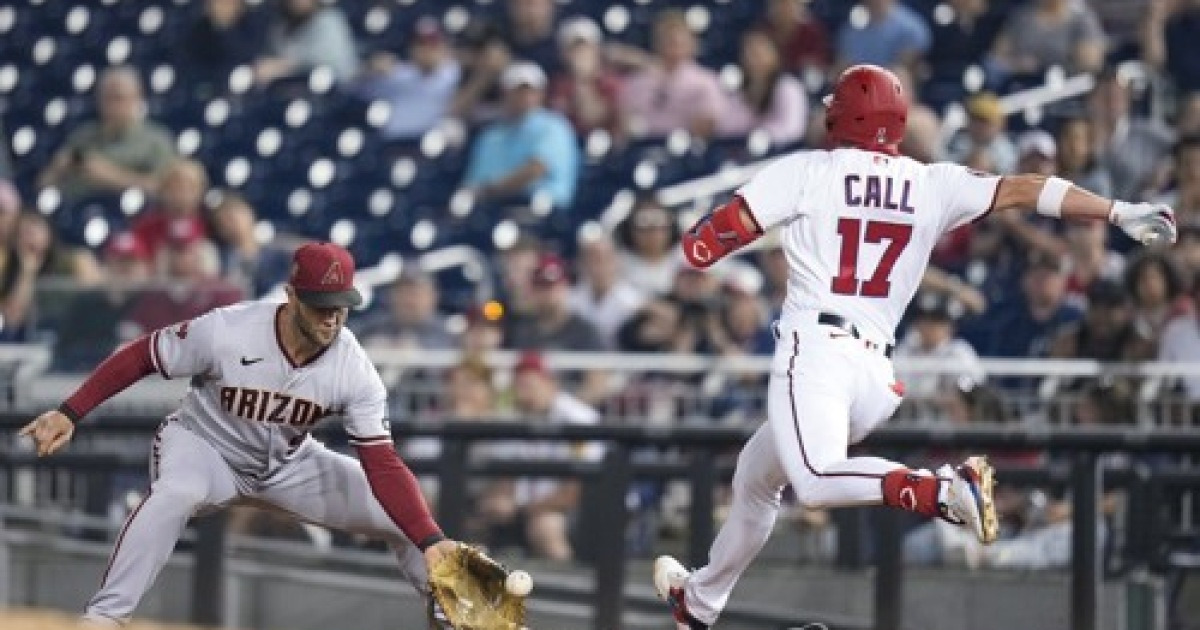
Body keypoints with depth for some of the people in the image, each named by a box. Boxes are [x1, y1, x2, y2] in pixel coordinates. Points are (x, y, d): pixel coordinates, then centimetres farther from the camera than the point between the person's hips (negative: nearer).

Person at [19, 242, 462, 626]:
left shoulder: (354, 370, -22)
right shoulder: (225, 331, -30)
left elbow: (382, 465, -23)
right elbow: (141, 357, -17)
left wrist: (430, 542, -35)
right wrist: (69, 414, -21)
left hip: (287, 464, 4)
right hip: (203, 445, -4)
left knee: (402, 513, -6)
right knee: (175, 494, -40)